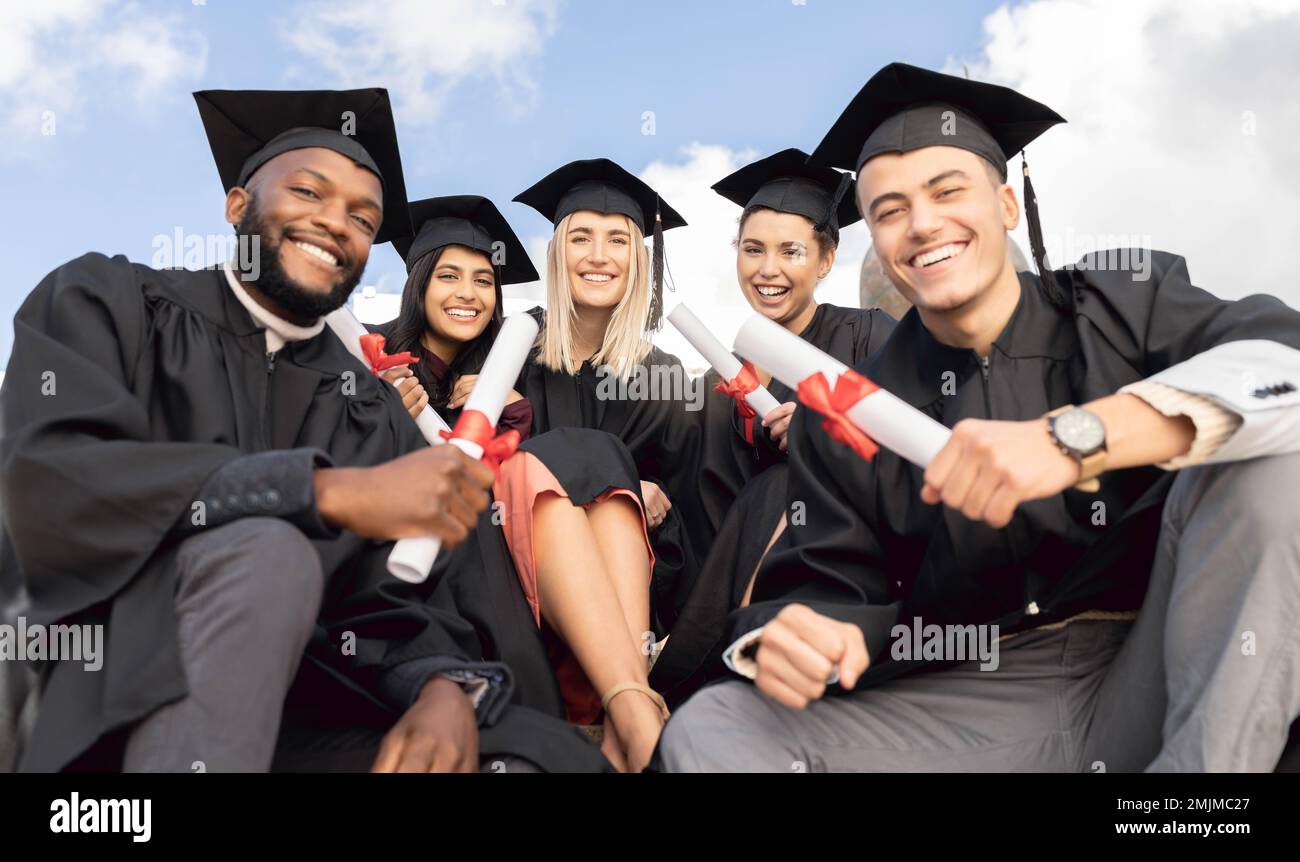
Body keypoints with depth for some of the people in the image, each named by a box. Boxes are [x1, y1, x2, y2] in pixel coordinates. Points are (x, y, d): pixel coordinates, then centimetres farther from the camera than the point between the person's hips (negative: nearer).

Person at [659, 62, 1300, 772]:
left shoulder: (1127, 301, 1)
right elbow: (835, 588, 2)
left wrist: (1076, 438, -33)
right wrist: (788, 639, -22)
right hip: (971, 716, 1)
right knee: (709, 727, -20)